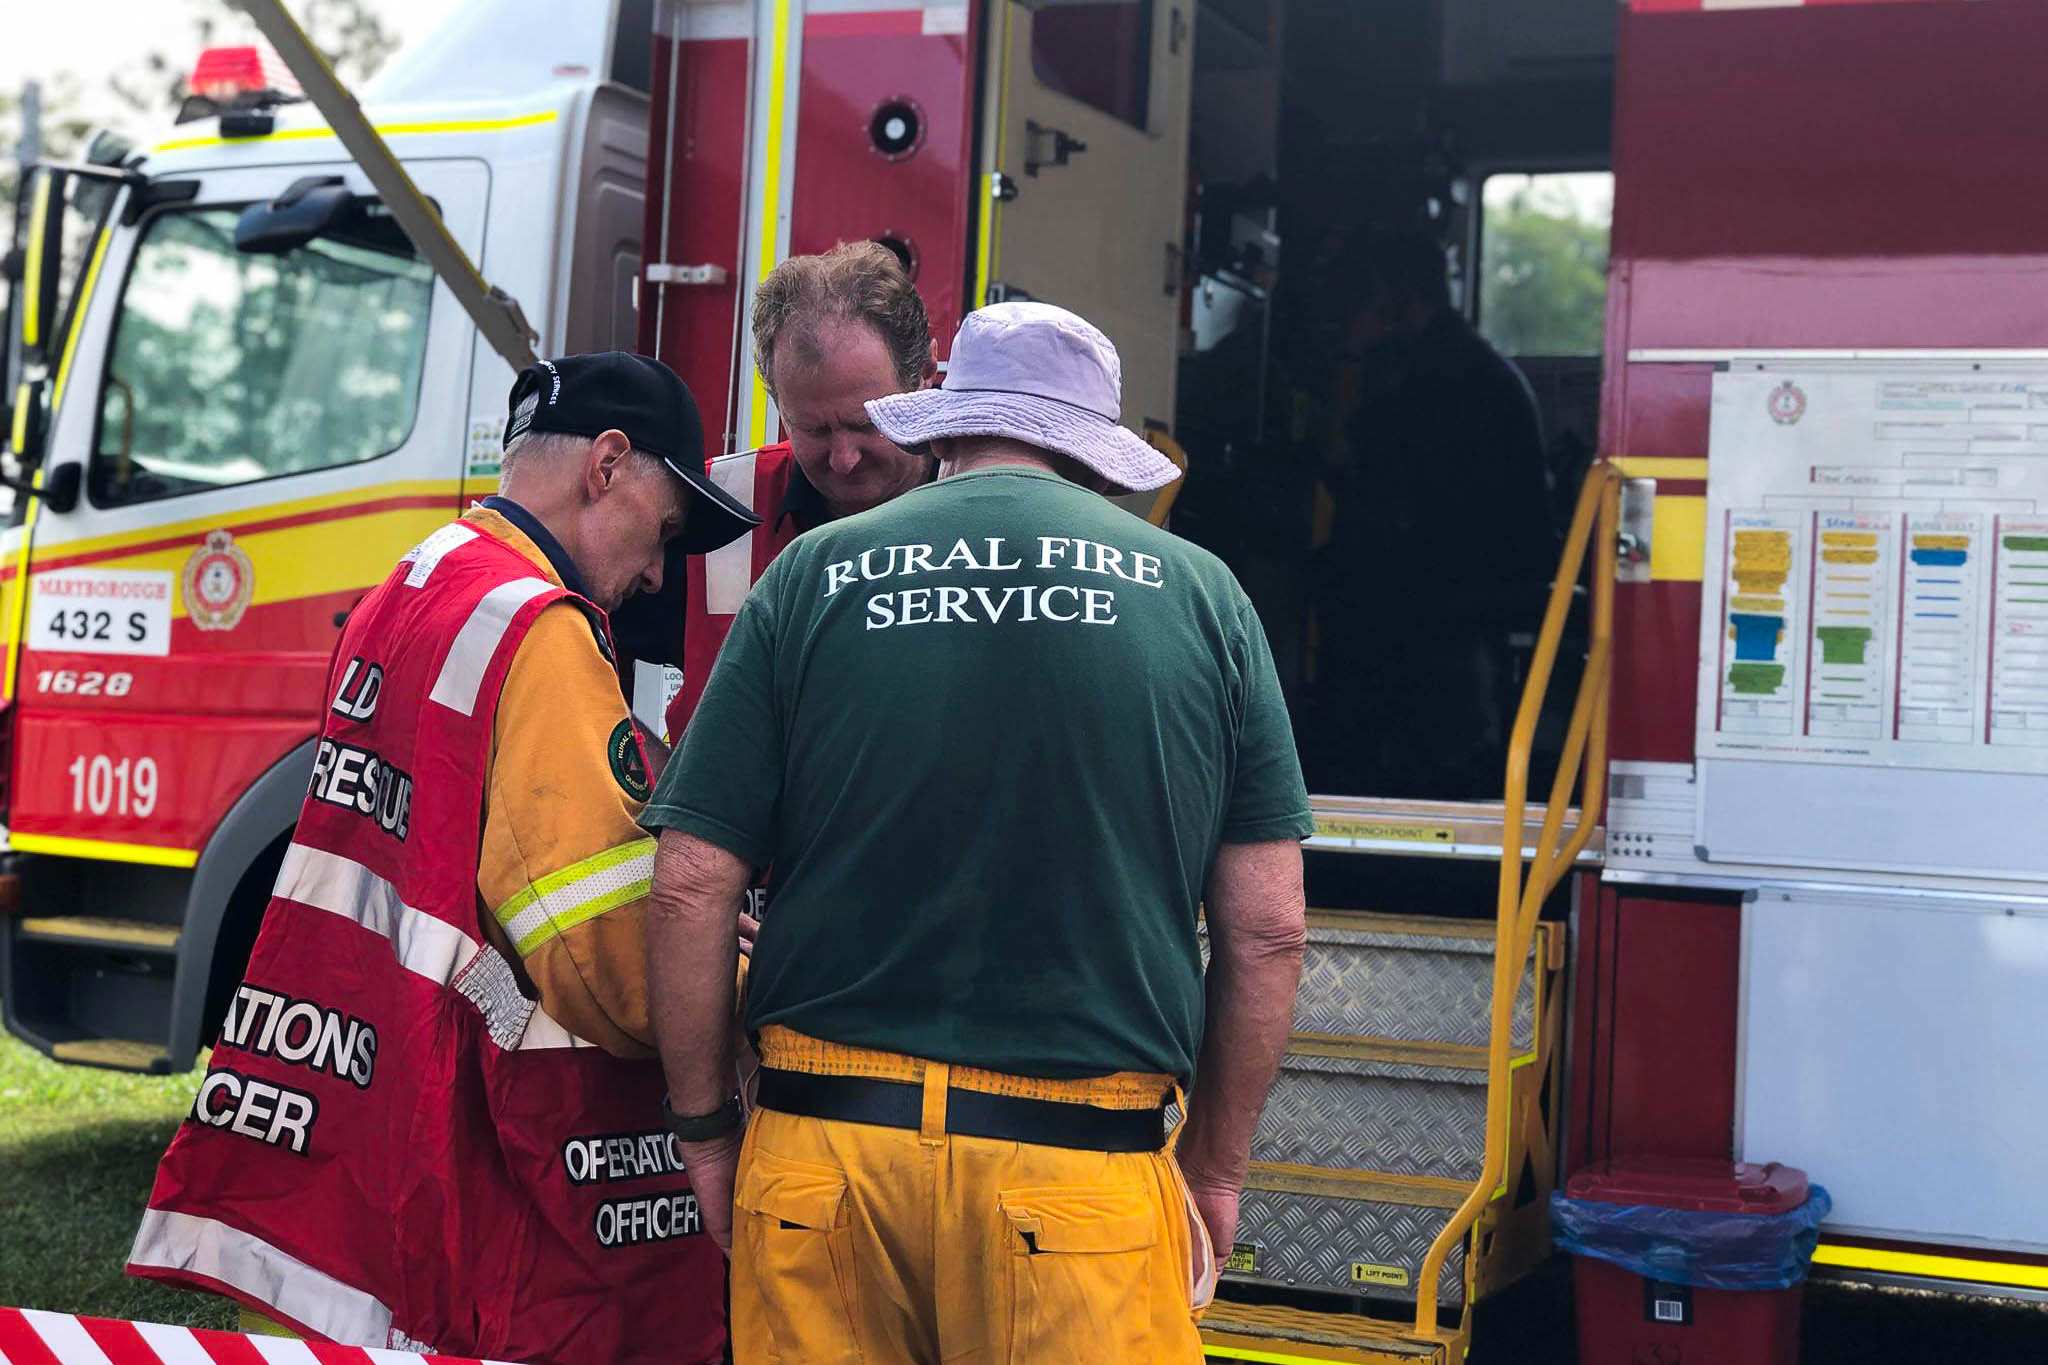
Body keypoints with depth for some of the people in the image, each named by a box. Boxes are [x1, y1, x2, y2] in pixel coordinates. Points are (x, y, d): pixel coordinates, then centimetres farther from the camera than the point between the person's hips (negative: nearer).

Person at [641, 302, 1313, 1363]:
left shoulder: (815, 575, 4)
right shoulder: (1198, 595, 5)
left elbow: (691, 885, 0)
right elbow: (1266, 928, 3)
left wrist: (705, 1129, 11)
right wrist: (1211, 1175, 14)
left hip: (825, 1153, 1)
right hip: (1087, 1181, -1)